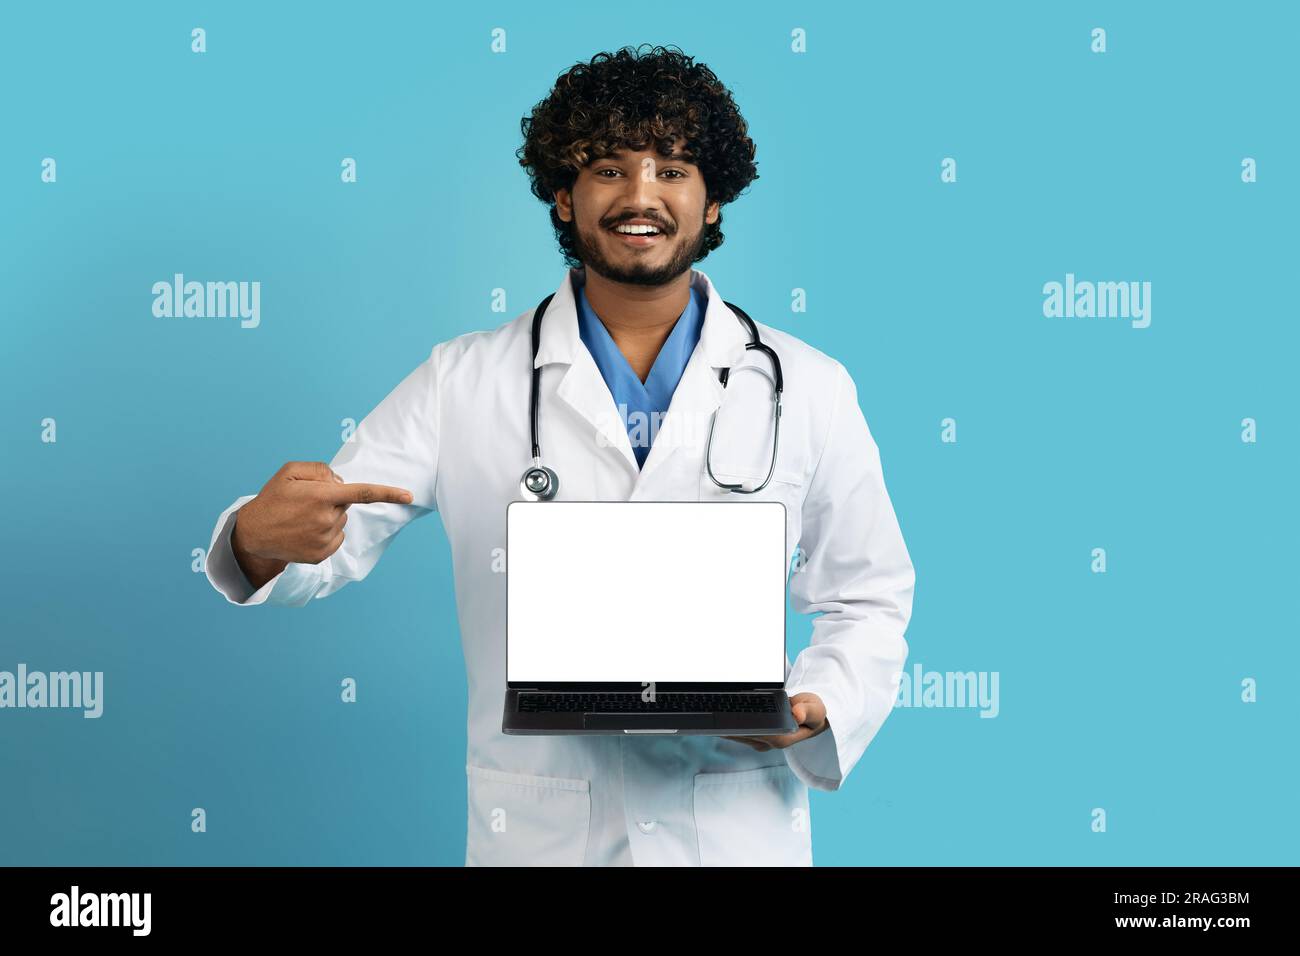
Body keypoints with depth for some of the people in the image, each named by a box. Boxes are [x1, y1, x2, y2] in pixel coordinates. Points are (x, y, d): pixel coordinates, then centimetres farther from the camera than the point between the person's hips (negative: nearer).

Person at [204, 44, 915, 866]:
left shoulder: (809, 391, 0)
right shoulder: (465, 383, -1)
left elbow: (867, 604, 6)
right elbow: (335, 538, -5)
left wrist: (819, 706, -13)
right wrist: (266, 536, -28)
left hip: (739, 830, 0)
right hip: (538, 832, 0)